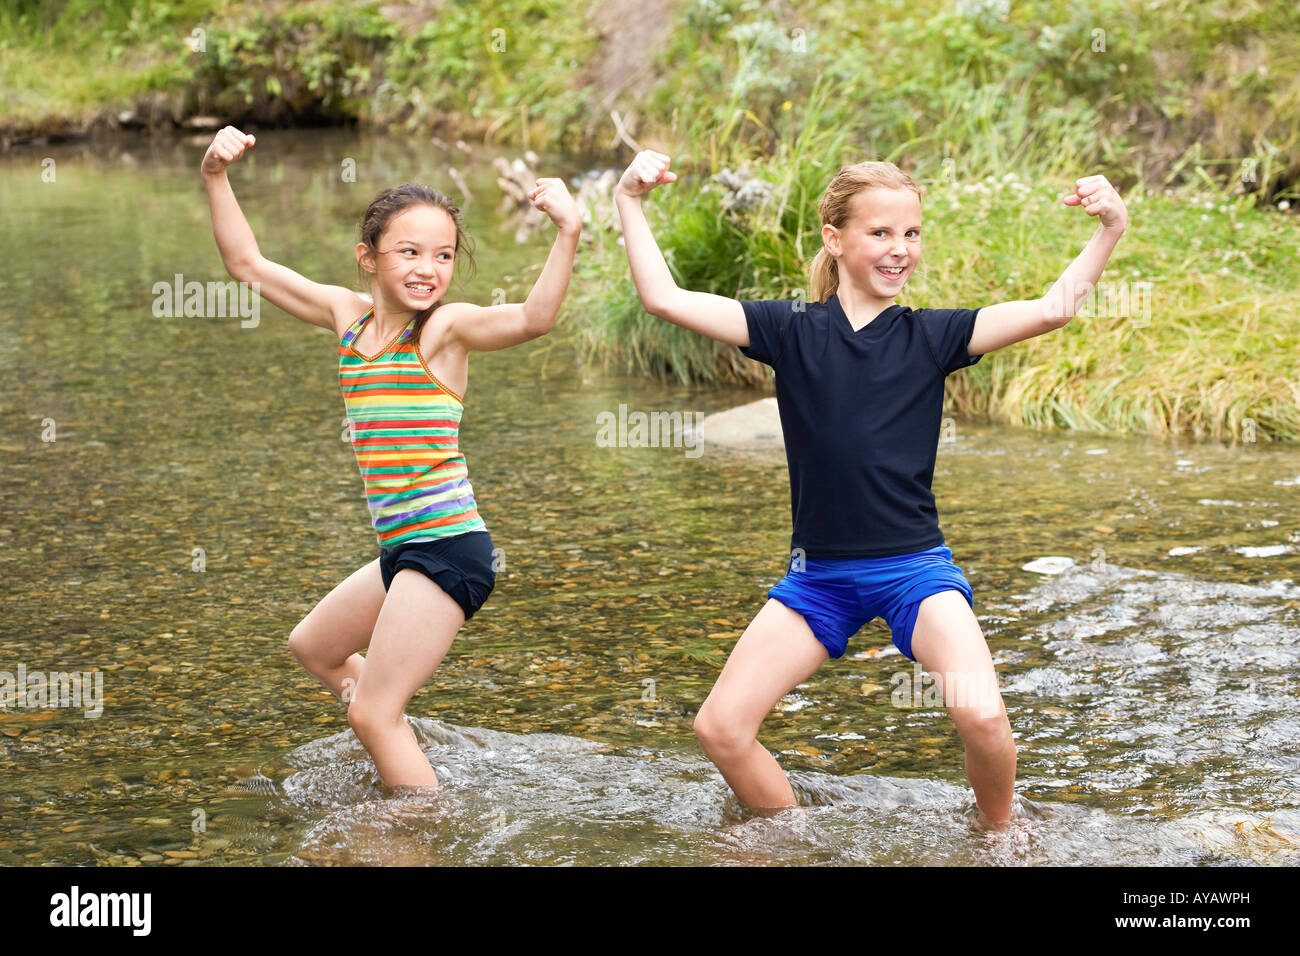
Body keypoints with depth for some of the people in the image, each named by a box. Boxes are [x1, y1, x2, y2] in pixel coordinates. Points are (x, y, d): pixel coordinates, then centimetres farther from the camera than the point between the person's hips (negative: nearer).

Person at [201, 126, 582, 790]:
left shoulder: (445, 328, -11)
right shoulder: (349, 316, 8)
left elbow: (533, 318, -30)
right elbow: (248, 265, 14)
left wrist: (568, 233, -42)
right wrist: (216, 178, 5)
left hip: (448, 548, -8)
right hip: (403, 552, 8)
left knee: (373, 715, -9)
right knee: (313, 646, 30)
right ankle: (398, 747, 43)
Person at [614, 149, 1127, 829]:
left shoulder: (931, 335, 0)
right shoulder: (791, 330, 0)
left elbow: (1052, 310, -8)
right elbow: (664, 299, -6)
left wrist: (1109, 232, -20)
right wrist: (628, 204, -12)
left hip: (915, 565, -2)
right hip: (819, 573, 2)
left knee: (982, 718, -24)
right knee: (719, 727, -7)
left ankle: (998, 836, 7)